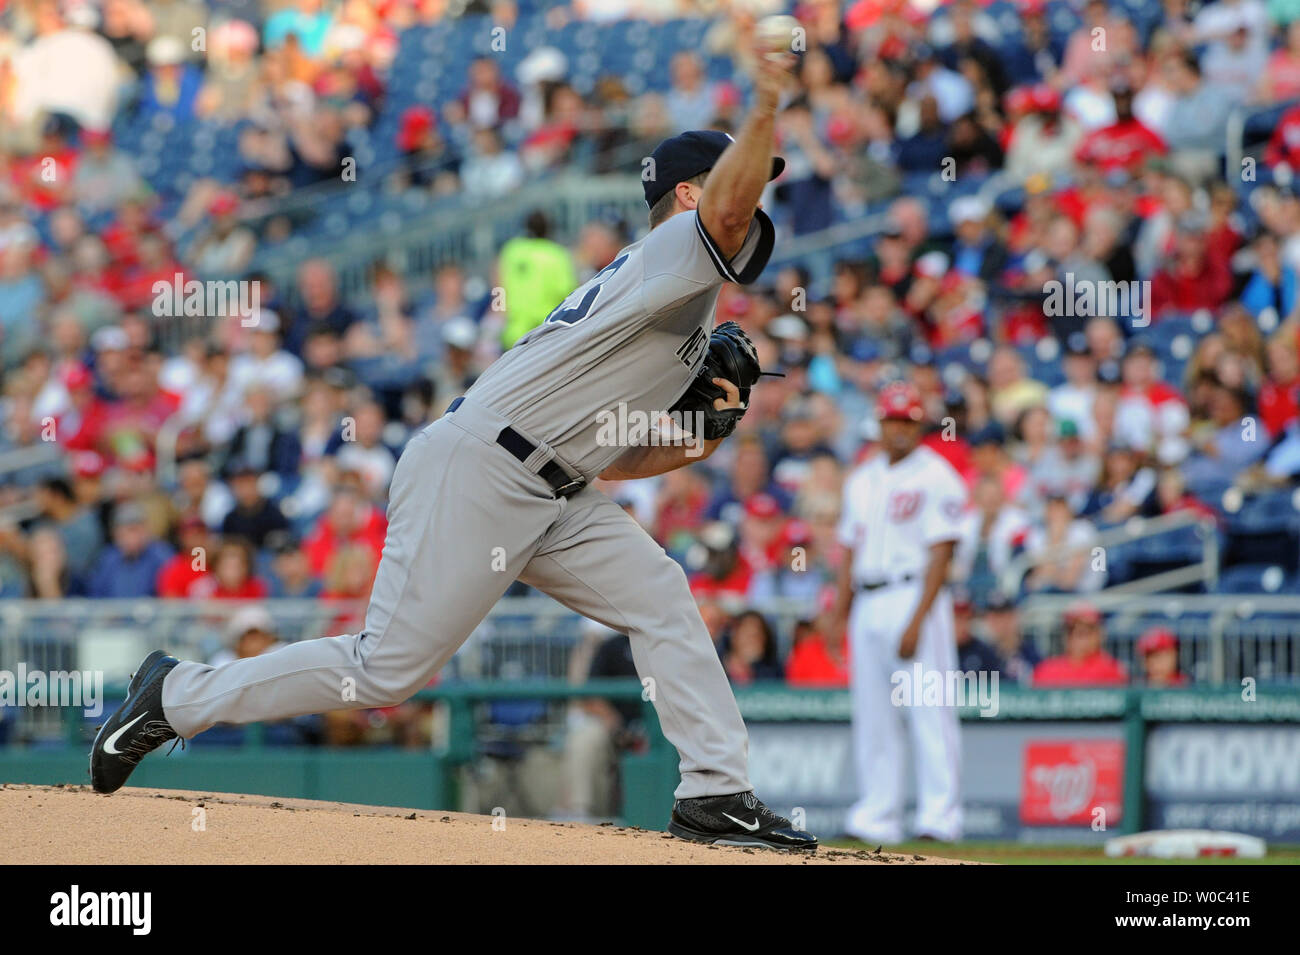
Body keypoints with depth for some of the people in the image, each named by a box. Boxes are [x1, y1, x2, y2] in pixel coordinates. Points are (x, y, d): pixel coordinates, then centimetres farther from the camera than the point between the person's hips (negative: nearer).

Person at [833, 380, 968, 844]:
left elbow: (941, 553, -12)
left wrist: (918, 619, -19)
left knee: (929, 712, -9)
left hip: (915, 595, -7)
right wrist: (839, 616, 12)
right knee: (872, 715, 7)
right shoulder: (863, 479, 17)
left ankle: (940, 814, -9)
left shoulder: (935, 476, -5)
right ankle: (877, 817, 10)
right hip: (868, 604, 7)